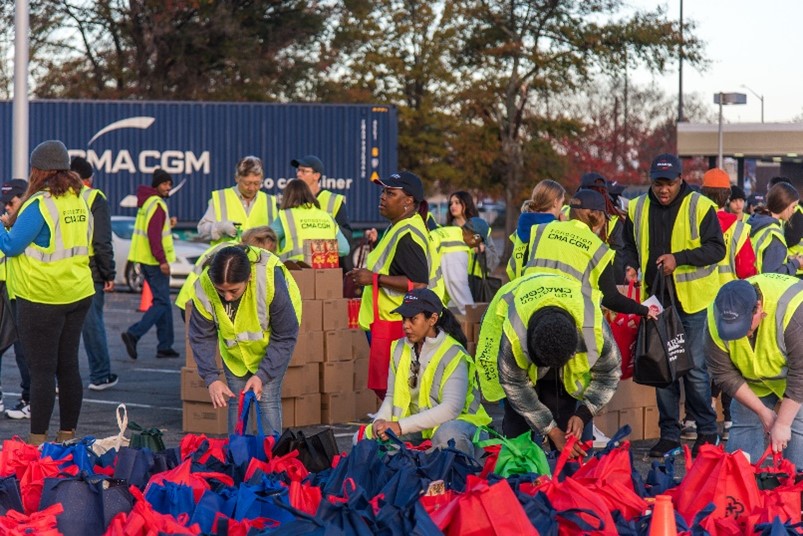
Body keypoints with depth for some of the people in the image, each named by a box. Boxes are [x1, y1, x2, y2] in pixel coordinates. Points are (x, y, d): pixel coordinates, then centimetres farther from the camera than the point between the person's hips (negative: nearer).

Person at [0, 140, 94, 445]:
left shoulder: (39, 204, -15)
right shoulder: (80, 203, 7)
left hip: (42, 299, -7)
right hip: (78, 295, 7)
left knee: (42, 371, -3)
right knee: (68, 366, 12)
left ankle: (38, 440, -2)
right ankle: (67, 435, 18)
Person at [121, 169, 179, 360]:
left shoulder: (147, 202, 16)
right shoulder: (156, 204, -14)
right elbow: (153, 233, -22)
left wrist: (168, 223, 12)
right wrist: (162, 260, -24)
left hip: (146, 260, 10)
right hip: (154, 261, -10)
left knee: (162, 301, 13)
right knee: (162, 302, -9)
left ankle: (165, 346, 13)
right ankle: (133, 334, -19)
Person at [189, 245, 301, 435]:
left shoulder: (272, 280, -37)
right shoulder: (203, 288, -30)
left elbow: (285, 337, -24)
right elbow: (201, 337, -15)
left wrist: (262, 376, -28)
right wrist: (211, 378, -25)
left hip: (270, 344, -3)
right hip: (235, 348, 3)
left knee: (267, 397, -12)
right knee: (235, 400, 1)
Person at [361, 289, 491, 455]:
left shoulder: (453, 354, -16)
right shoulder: (400, 349, 6)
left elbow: (451, 408, -25)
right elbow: (391, 396, 10)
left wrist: (401, 427, -29)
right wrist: (381, 420, -15)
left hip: (454, 421, -6)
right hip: (416, 426, 6)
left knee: (449, 436, -40)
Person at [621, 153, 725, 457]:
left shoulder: (700, 207, -5)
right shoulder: (638, 209, 9)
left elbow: (716, 249, -9)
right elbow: (630, 246, 20)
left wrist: (679, 258, -20)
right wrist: (630, 266, 0)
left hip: (693, 300, -4)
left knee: (695, 367, -3)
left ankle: (707, 432, 10)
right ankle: (669, 434, 15)